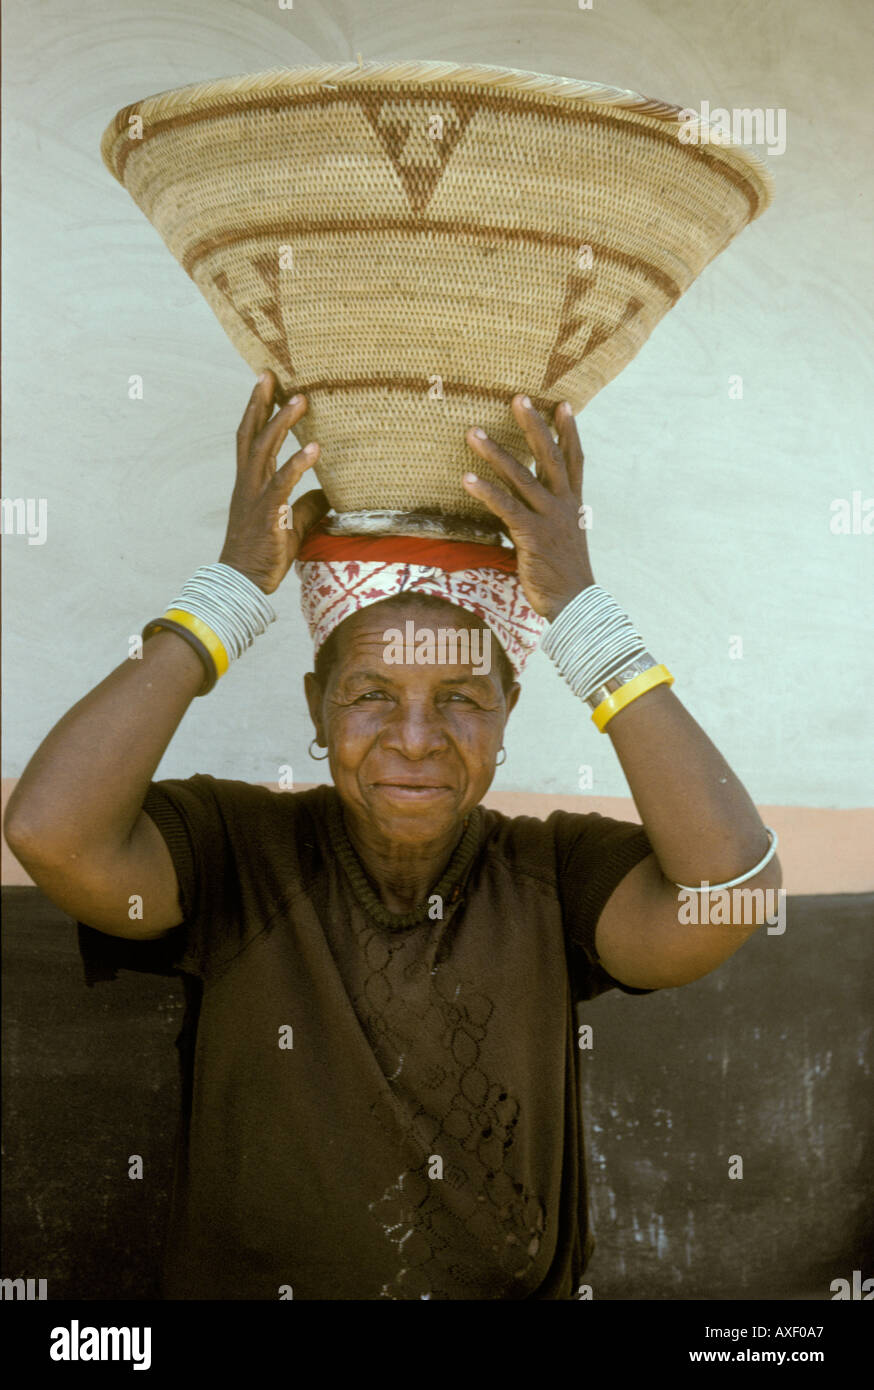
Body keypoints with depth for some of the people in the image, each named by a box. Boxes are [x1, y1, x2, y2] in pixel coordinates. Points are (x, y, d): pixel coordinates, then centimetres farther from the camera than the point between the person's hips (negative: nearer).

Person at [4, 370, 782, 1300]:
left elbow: (733, 880, -20)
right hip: (241, 1289, 0)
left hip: (519, 1290, 1)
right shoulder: (234, 852, -5)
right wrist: (232, 589, -16)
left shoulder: (554, 882, -4)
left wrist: (579, 608, -17)